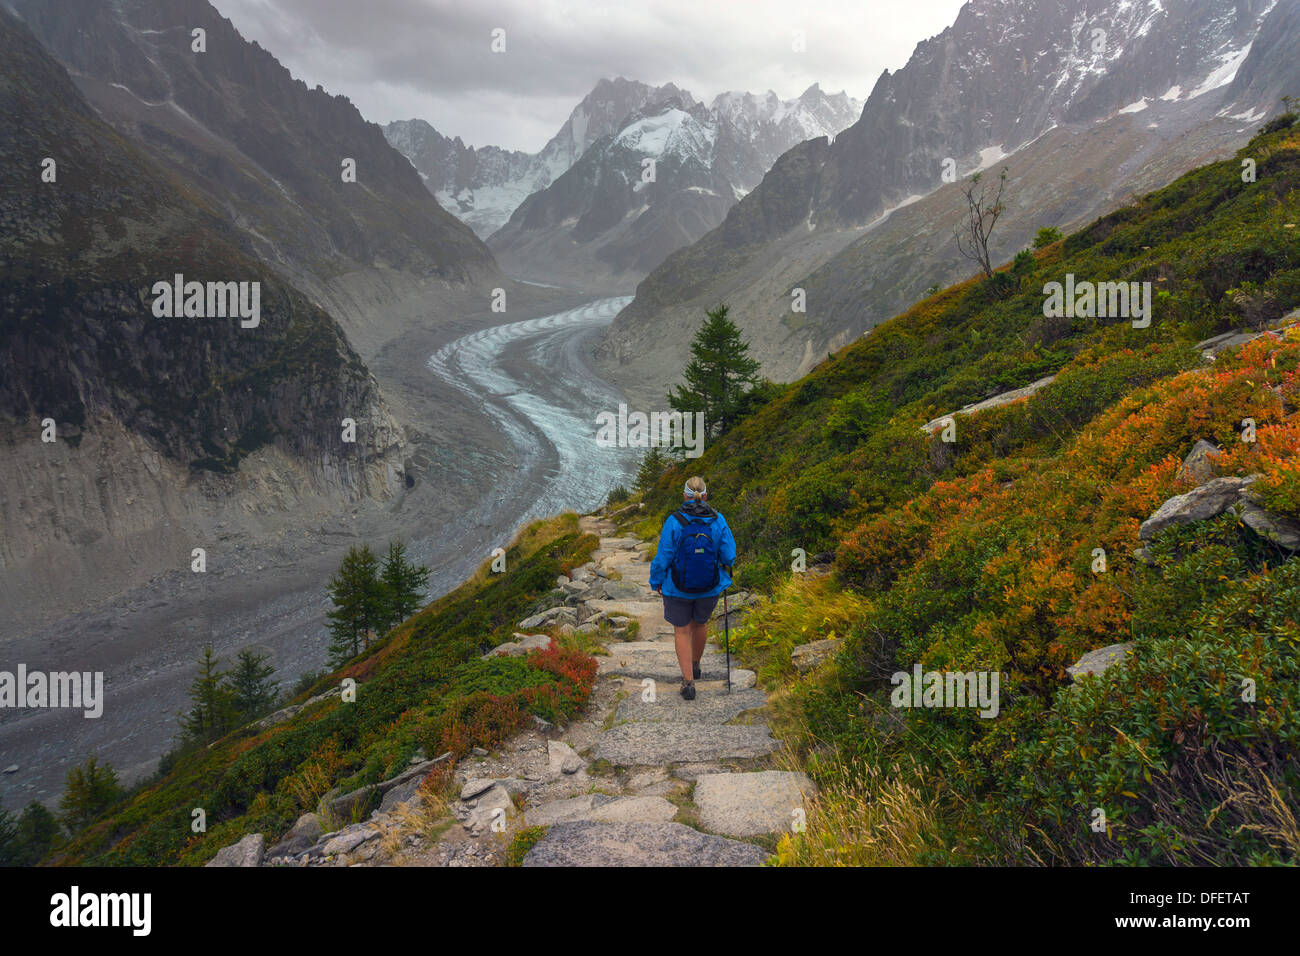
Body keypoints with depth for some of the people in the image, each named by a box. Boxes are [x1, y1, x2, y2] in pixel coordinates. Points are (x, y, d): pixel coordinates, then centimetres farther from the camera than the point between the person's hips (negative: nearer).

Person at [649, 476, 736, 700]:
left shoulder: (674, 522, -19)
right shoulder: (718, 521, -13)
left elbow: (663, 558, -13)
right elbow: (729, 557, -9)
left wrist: (656, 582, 2)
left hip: (677, 589, -2)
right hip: (709, 588, 3)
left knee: (682, 631, 14)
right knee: (700, 623, 27)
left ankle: (688, 681, 9)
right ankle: (695, 665, 47)